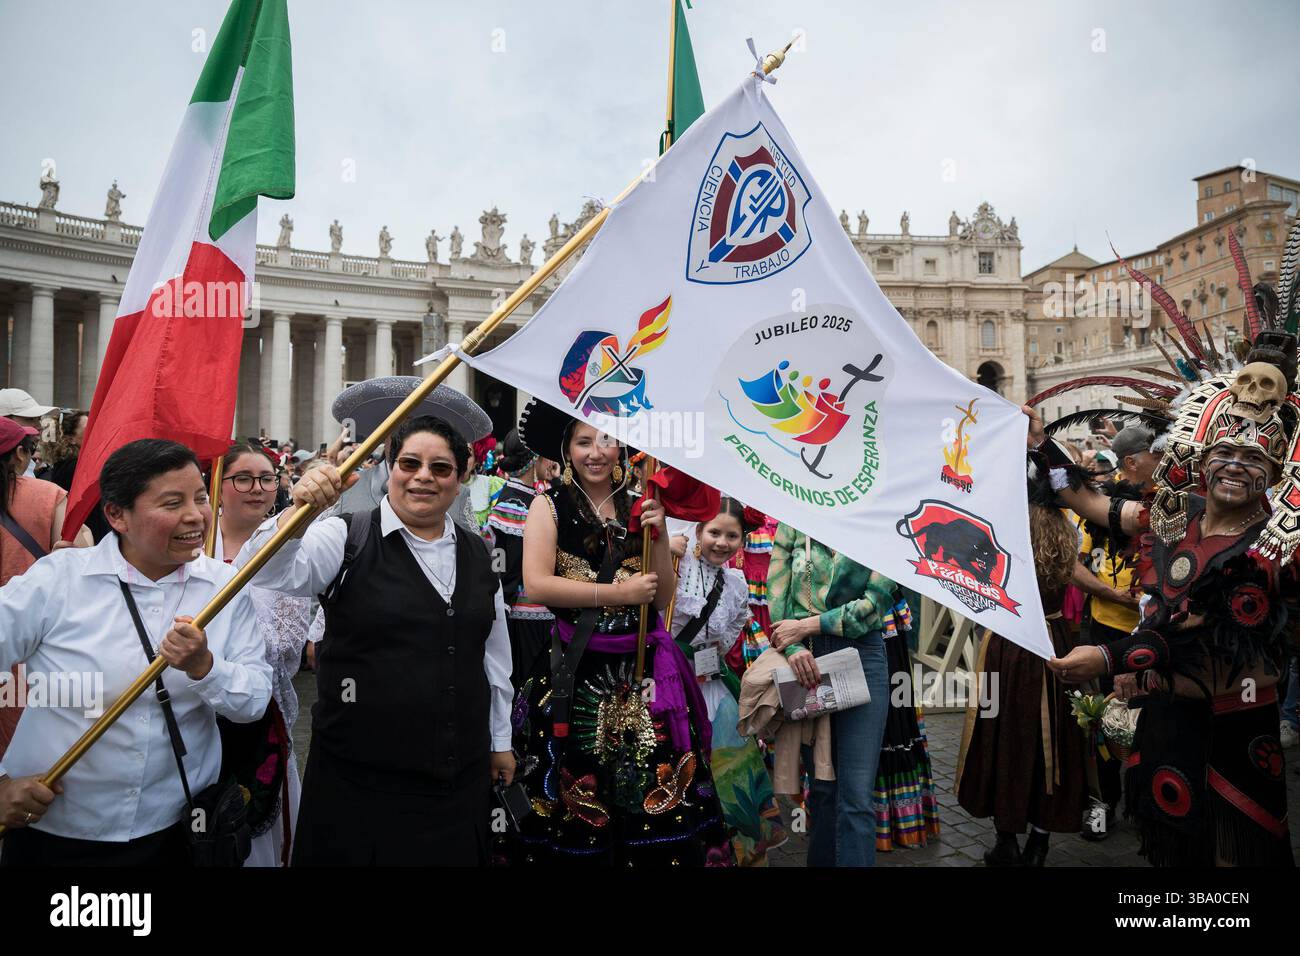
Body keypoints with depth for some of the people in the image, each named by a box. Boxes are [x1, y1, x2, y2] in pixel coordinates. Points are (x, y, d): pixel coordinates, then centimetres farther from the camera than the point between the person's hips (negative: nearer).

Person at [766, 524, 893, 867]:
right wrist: (792, 648, -12)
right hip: (805, 660, 2)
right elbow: (775, 595, 3)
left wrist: (807, 625, -10)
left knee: (856, 796, -6)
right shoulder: (793, 524, 7)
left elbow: (877, 601, -6)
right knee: (822, 786, 12)